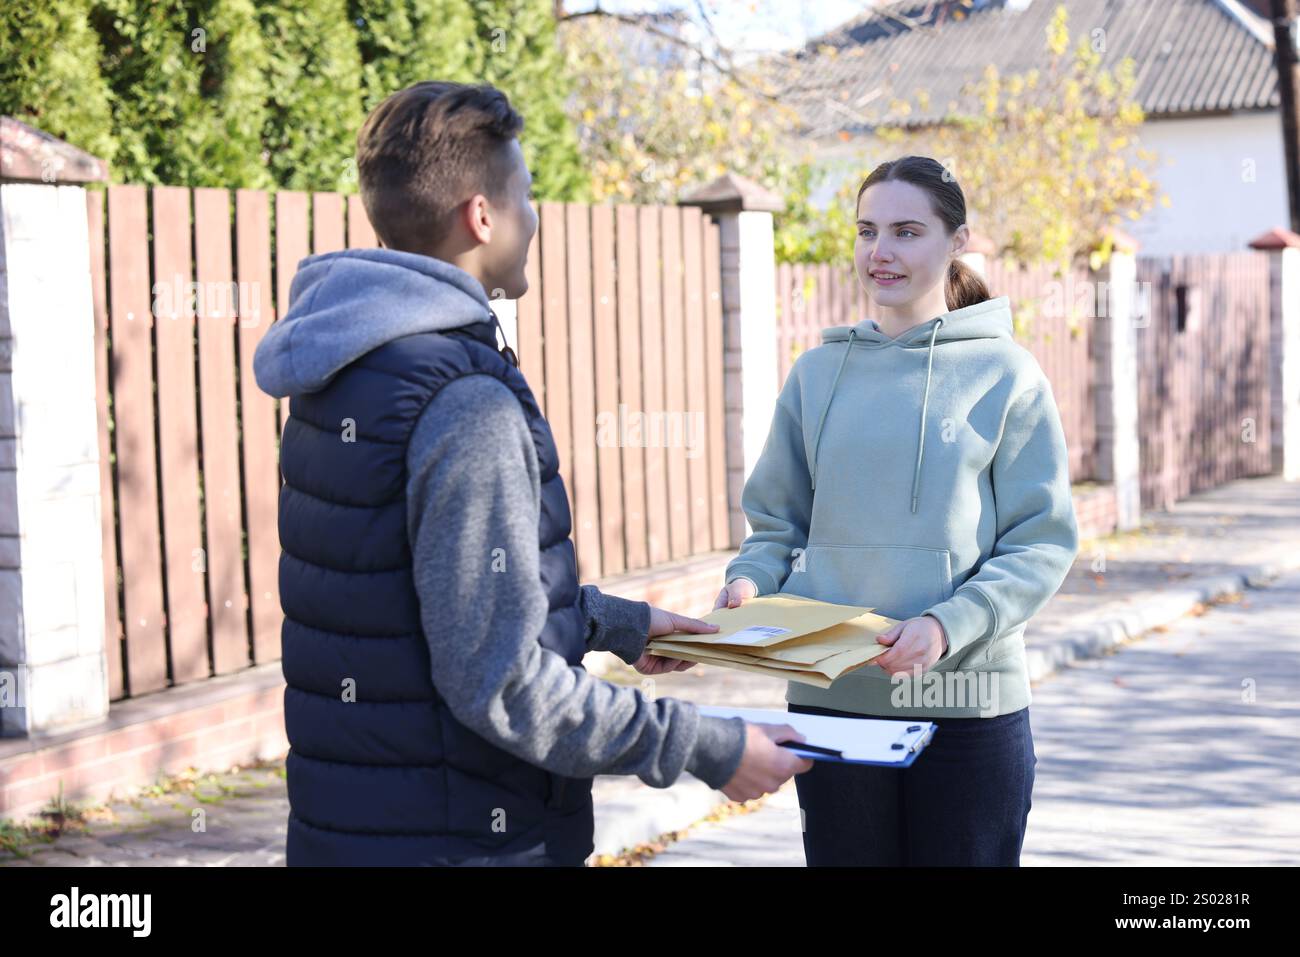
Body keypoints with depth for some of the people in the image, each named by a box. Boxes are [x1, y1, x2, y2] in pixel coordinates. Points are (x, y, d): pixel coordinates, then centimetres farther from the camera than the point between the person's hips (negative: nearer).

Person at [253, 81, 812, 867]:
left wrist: (618, 624, 23)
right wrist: (710, 750, -16)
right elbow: (500, 685, -23)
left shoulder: (341, 377, 7)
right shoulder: (466, 406, -22)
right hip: (462, 837, -9)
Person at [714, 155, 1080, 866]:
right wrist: (749, 581, -9)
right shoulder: (818, 373, 8)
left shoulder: (1004, 373, -2)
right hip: (830, 700, 3)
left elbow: (1042, 542, -5)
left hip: (967, 702, -2)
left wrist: (947, 626, -20)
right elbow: (777, 523, 13)